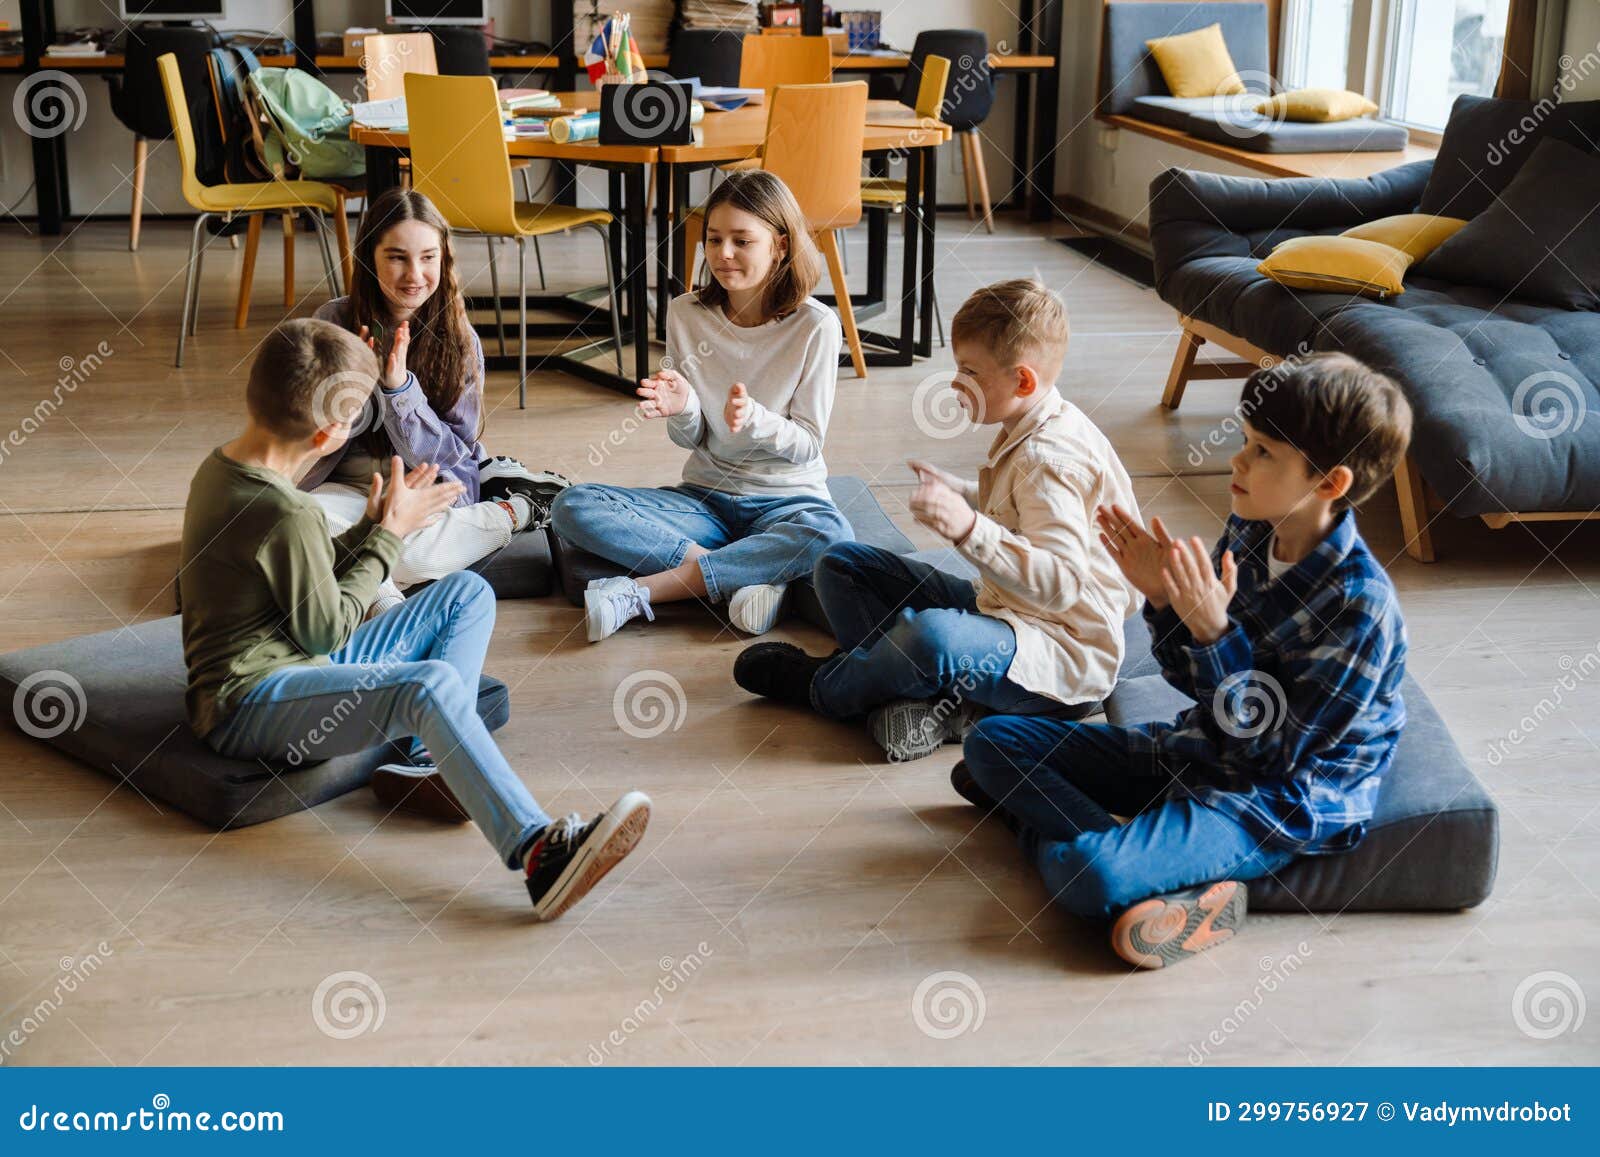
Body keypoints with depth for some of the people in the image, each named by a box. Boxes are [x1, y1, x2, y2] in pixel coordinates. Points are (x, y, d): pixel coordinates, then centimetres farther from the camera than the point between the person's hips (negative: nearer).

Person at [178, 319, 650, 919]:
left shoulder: (221, 467, 9)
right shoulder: (286, 514, -22)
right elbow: (326, 630, -13)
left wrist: (372, 527, 6)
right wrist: (389, 536, -4)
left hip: (299, 665, 10)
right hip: (250, 702, -10)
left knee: (468, 593, 9)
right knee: (430, 684, -37)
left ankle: (439, 761, -10)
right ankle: (537, 850, -50)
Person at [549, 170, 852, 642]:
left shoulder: (815, 326, -10)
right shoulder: (686, 314, -1)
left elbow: (809, 444, -8)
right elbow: (690, 439, 3)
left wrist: (755, 419, -29)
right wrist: (681, 408, -21)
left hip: (785, 500, -3)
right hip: (704, 495, 3)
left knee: (828, 534, -39)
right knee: (573, 508, -19)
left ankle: (641, 591, -30)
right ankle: (744, 578, -26)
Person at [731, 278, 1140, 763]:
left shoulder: (1048, 459, -23)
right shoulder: (1030, 434, 8)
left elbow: (1061, 582, -34)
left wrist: (970, 529, -43)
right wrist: (961, 493, 19)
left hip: (1065, 657, -11)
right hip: (1002, 609, 11)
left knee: (933, 636, -43)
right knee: (841, 563, 9)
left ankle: (821, 686, -9)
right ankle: (926, 694, -13)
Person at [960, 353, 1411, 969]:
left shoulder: (1360, 604, -24)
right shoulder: (1248, 534, -2)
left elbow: (1276, 749, -22)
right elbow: (1195, 681, 7)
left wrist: (1214, 632, -29)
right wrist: (1163, 600, -11)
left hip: (1278, 798, -9)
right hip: (1197, 748, 9)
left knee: (1088, 876, -34)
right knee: (992, 740, 4)